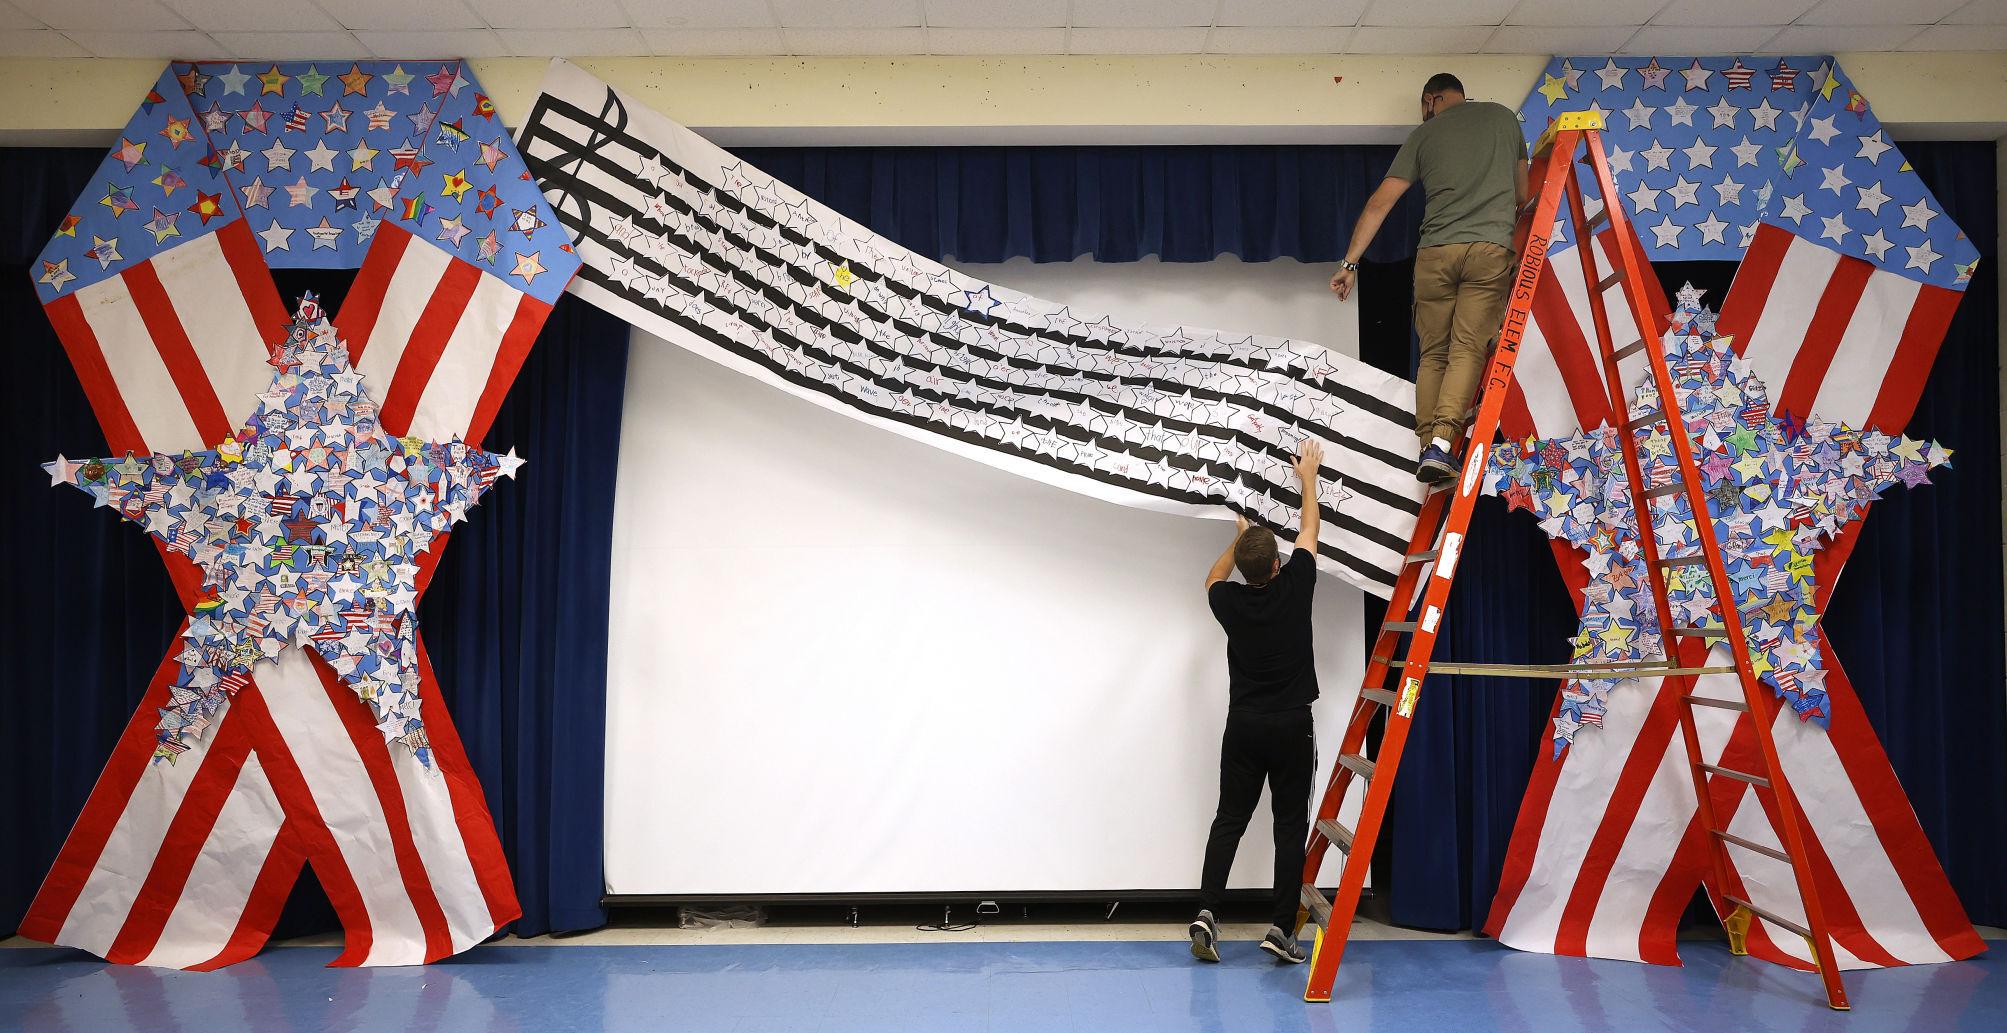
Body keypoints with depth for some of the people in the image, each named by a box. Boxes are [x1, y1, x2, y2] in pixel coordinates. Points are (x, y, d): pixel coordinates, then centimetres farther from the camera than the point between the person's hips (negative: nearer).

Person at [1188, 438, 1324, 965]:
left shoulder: (1230, 601, -2)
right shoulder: (1294, 587, -9)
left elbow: (1212, 578, 25)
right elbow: (1309, 530, 8)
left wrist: (1239, 539, 34)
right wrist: (1308, 476, 20)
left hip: (1243, 728, 2)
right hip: (1291, 728, -2)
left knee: (1229, 820, 7)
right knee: (1290, 826, 4)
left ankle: (1207, 911, -8)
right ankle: (1282, 928, 0)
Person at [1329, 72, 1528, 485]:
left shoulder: (1423, 133, 15)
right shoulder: (1503, 116, 19)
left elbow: (1379, 203, 7)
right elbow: (1522, 195, 27)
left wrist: (1350, 262, 8)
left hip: (1435, 253, 1)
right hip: (1490, 250, 0)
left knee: (1433, 354, 9)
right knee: (1468, 349, -5)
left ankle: (1428, 448, 2)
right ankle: (1443, 439, -23)